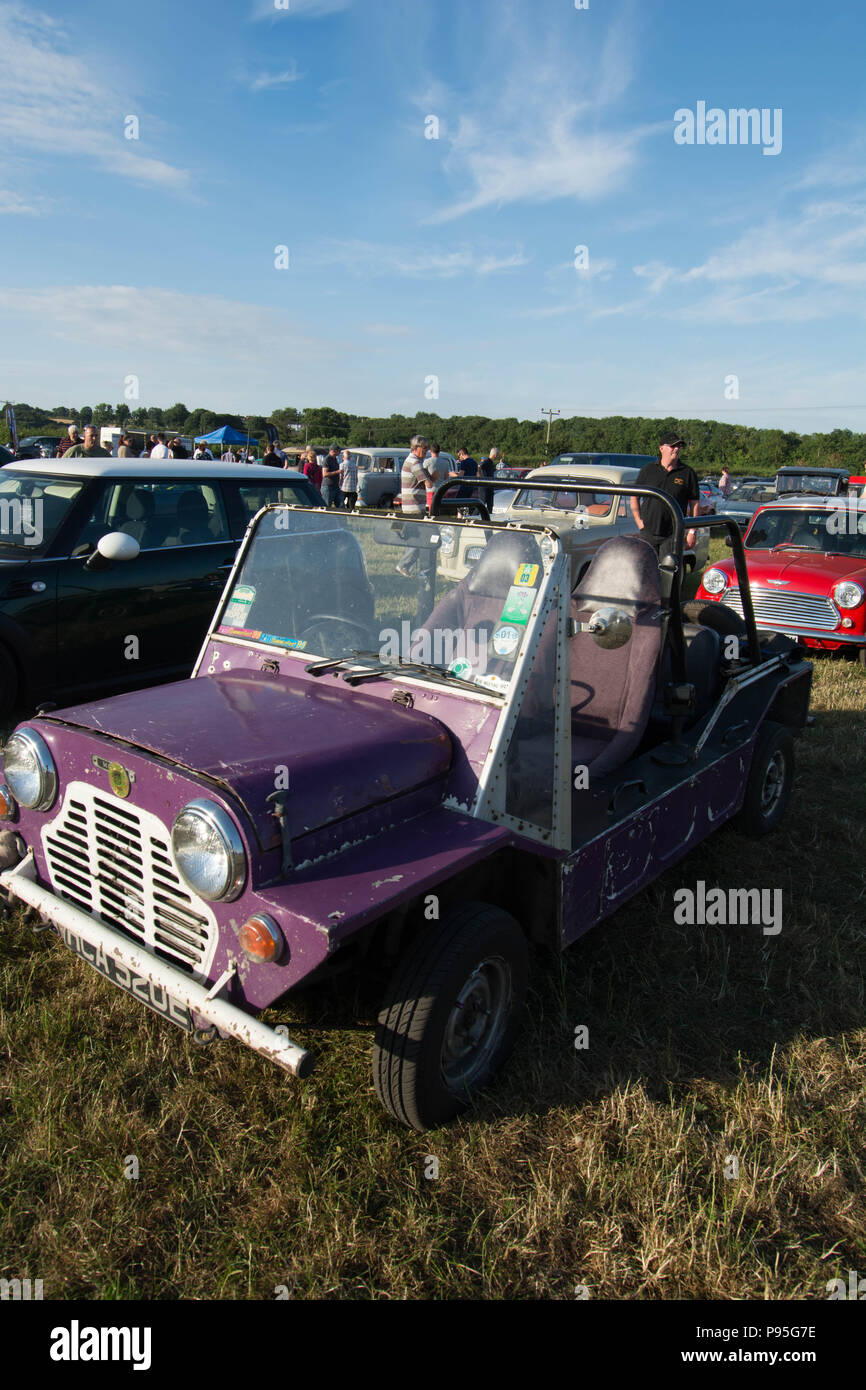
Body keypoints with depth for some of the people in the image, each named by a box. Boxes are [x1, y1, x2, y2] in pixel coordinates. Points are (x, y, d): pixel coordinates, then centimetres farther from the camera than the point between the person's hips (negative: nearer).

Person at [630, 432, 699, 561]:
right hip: (647, 533, 1)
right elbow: (634, 497, 13)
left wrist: (692, 532, 0)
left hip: (672, 535, -1)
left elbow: (695, 503, 5)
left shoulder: (688, 473, 4)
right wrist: (639, 522, 2)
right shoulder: (647, 470, 6)